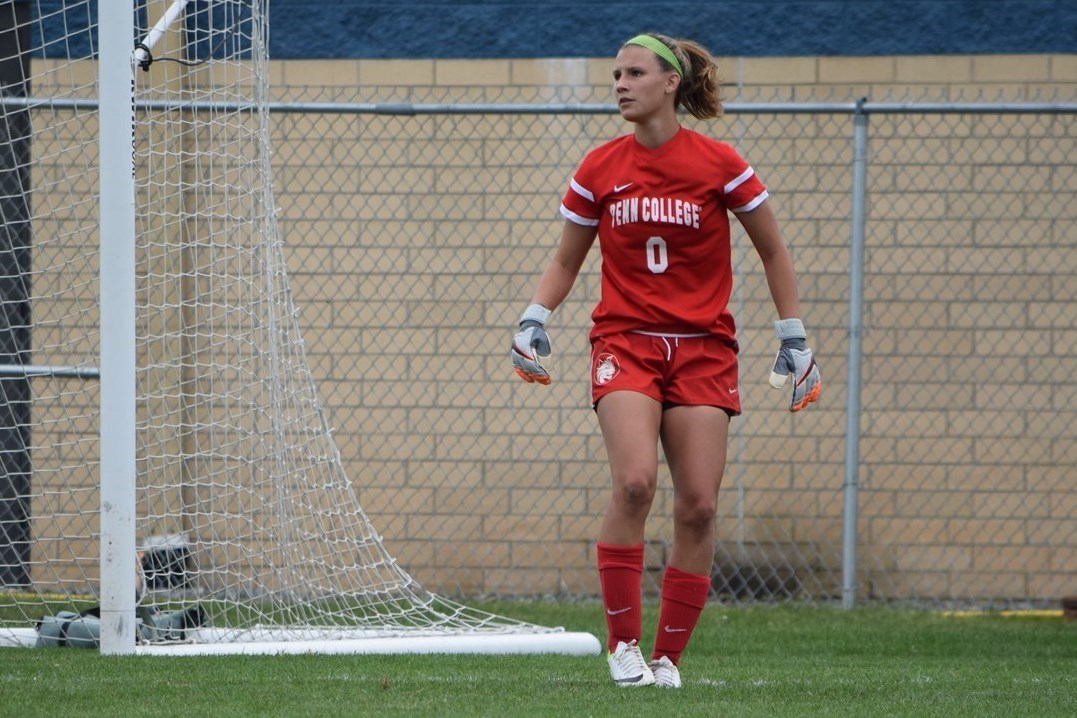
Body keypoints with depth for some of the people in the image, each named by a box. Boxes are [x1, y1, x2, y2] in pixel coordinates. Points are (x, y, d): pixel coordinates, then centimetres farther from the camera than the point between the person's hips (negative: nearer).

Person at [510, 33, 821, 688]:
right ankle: (623, 643, -13)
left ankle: (668, 656, 5)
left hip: (704, 349, 0)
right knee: (635, 481, -23)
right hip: (625, 340, 0)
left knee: (699, 506, -7)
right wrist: (534, 321, 0)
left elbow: (773, 252, 8)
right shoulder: (599, 170, 4)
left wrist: (795, 339, 7)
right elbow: (566, 260, 16)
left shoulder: (718, 165, -3)